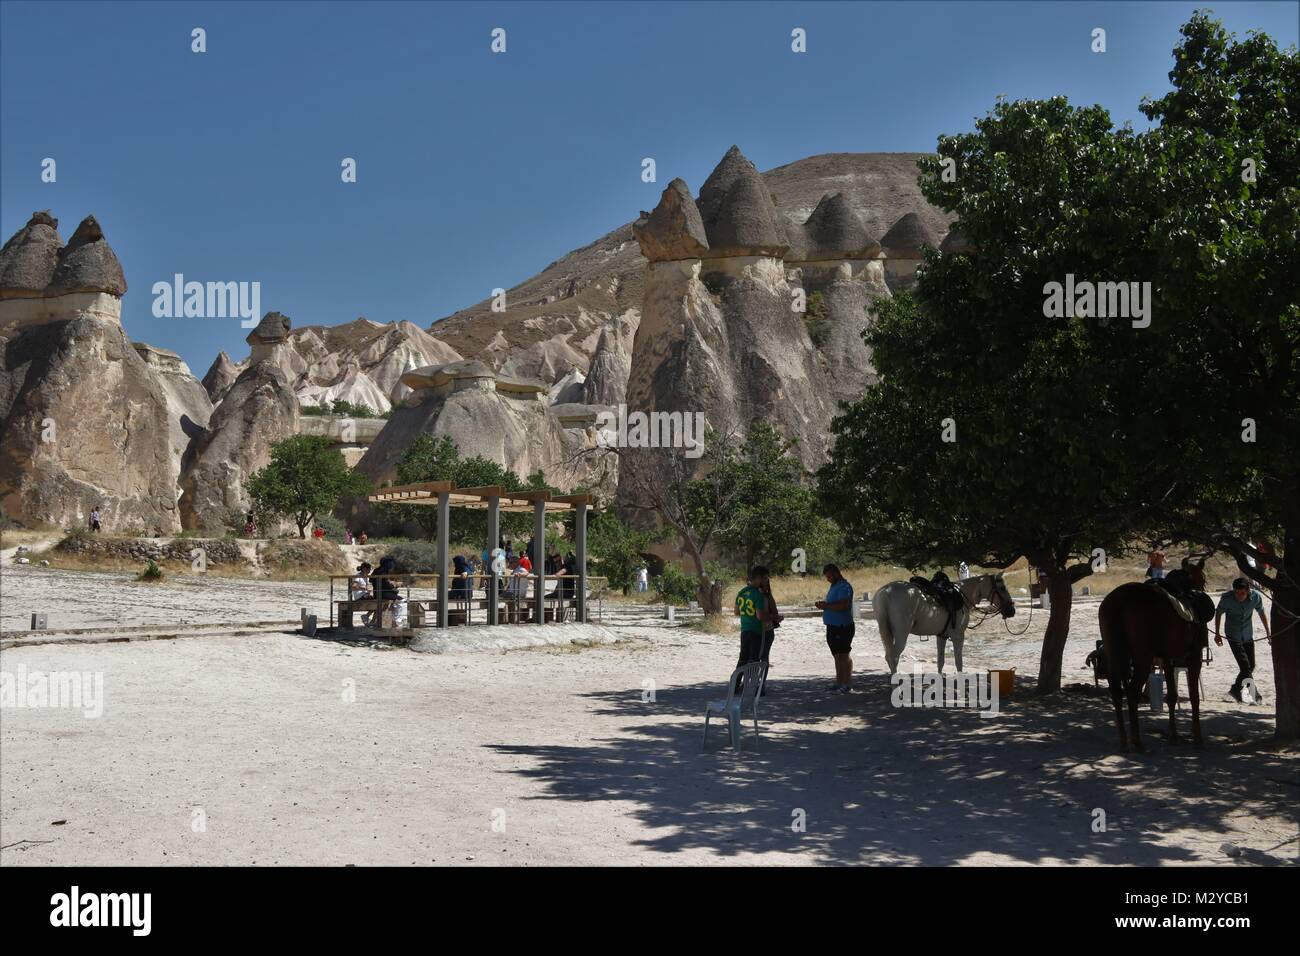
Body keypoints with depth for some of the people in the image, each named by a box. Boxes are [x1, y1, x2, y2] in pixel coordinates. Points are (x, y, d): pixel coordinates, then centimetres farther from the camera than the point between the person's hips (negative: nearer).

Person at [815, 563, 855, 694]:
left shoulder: (844, 587, -15)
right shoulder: (834, 586, 17)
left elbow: (843, 605, -26)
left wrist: (827, 606, -18)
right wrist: (823, 605, 7)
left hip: (842, 627, -10)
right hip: (833, 627, 10)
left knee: (843, 656, -7)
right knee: (837, 656, 15)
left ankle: (848, 685, -4)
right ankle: (839, 682, 22)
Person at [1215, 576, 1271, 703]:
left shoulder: (1256, 596, -14)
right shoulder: (1226, 598, -19)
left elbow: (1261, 613, 4)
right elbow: (1218, 613, 0)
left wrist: (1268, 633, 12)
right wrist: (1217, 634, 4)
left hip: (1248, 635, 4)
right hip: (1233, 636, -3)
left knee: (1251, 666, 7)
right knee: (1245, 665, -13)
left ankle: (1236, 689, 24)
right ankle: (1254, 693, -6)